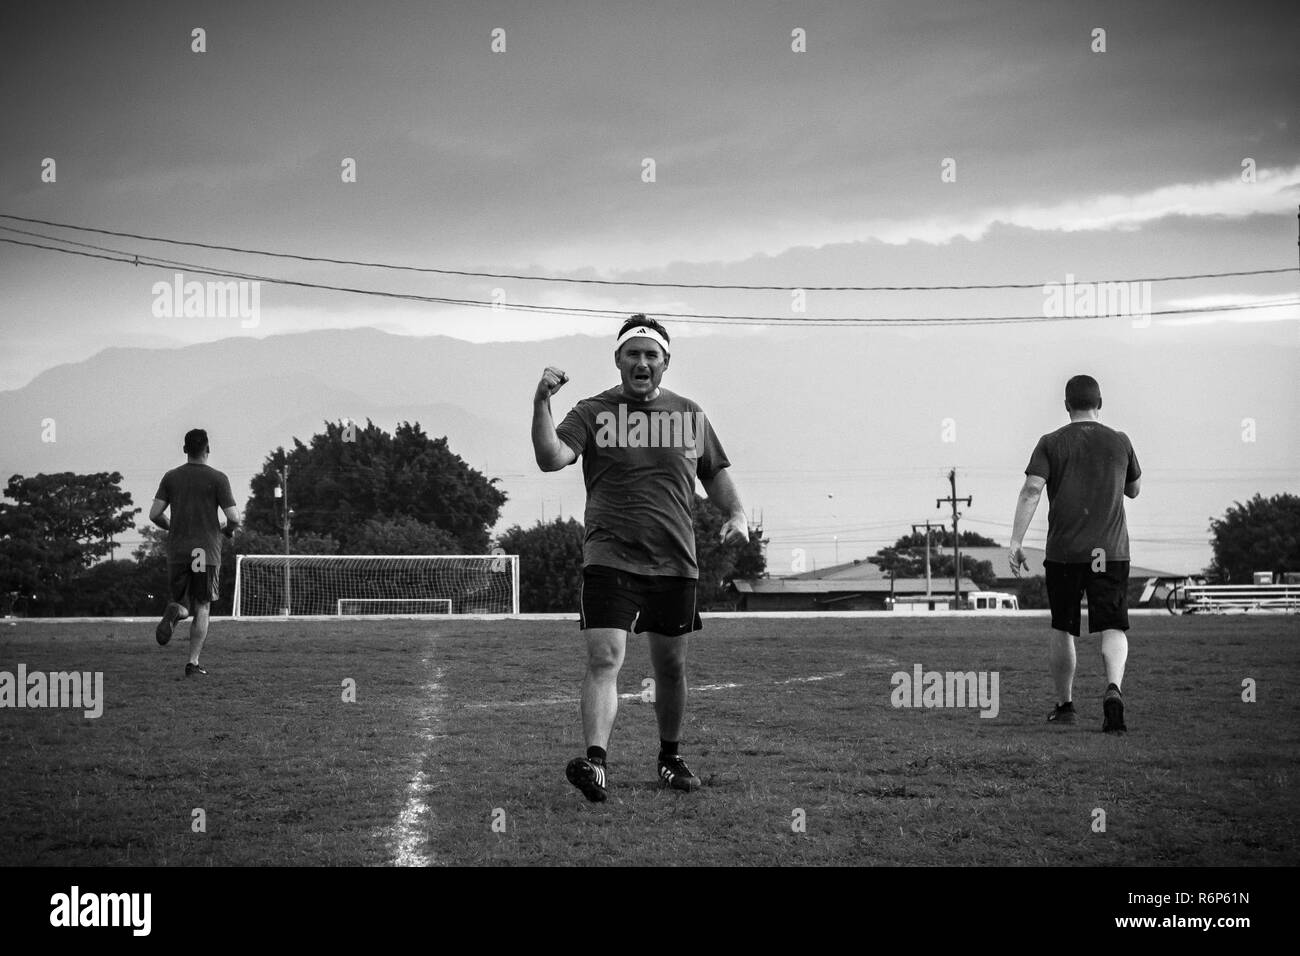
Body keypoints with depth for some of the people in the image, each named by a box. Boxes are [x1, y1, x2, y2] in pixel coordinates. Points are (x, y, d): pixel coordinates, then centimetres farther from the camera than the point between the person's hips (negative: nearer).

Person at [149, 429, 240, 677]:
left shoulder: (171, 477, 6)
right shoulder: (217, 478, -3)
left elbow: (154, 514, 0)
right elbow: (234, 518, -9)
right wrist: (229, 530, 15)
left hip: (177, 553, 2)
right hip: (207, 552, -2)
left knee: (184, 605, 13)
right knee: (201, 609, 6)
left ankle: (174, 612, -24)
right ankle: (193, 663, -2)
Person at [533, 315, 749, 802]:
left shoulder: (689, 415, 12)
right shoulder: (592, 412, 1)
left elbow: (716, 474, 21)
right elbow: (551, 459, -14)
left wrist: (737, 515, 4)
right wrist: (541, 404, -27)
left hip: (675, 561, 3)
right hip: (609, 558, -3)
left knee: (671, 667, 11)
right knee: (603, 659, -17)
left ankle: (670, 756, 30)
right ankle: (595, 762, -26)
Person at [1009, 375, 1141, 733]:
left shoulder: (1051, 444, 3)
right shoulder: (1119, 442, 8)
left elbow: (1031, 491, -9)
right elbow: (1134, 489, 21)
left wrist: (1016, 540, -11)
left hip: (1063, 552, 0)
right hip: (1111, 551, 0)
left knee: (1062, 629, 14)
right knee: (1113, 627, -4)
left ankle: (1064, 704, 22)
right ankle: (1113, 688, -30)